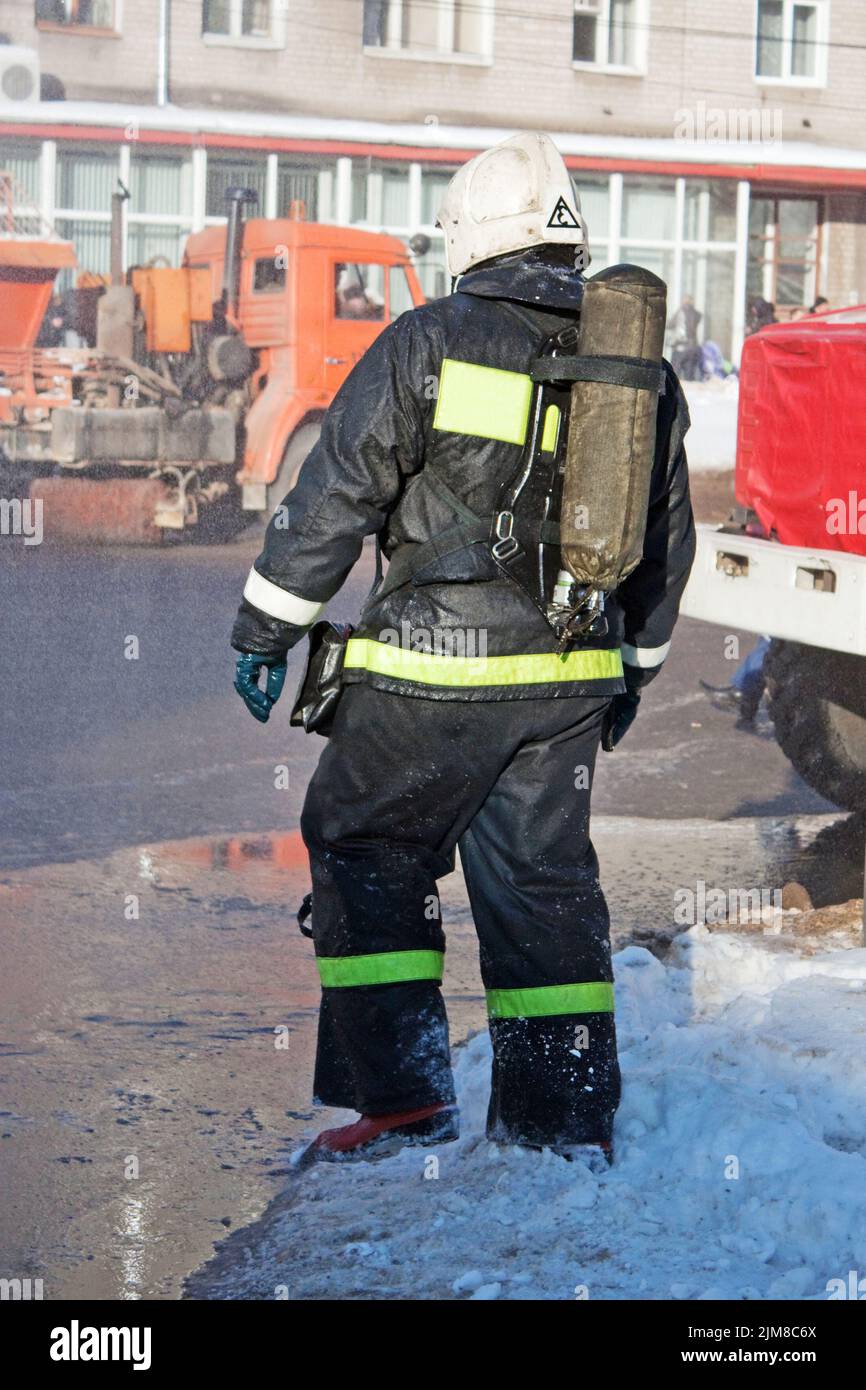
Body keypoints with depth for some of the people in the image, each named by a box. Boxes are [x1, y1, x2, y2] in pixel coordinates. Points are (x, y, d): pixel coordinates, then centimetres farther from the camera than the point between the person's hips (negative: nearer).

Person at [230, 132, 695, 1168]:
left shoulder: (431, 342, -8)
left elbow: (337, 491, -7)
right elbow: (666, 537, 17)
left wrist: (266, 628, 1)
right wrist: (634, 664, 29)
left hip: (437, 673, -5)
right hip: (570, 676, 5)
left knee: (366, 849, 10)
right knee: (544, 877, 13)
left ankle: (402, 1092, 6)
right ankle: (568, 1121, 15)